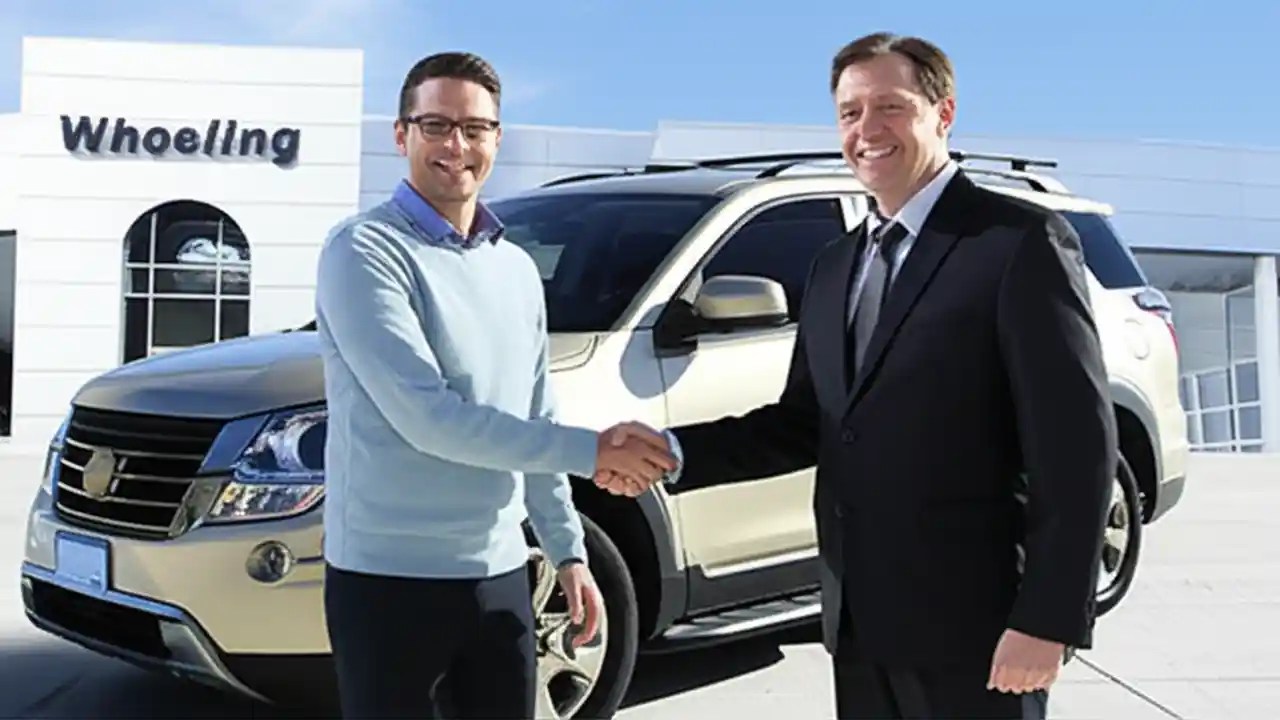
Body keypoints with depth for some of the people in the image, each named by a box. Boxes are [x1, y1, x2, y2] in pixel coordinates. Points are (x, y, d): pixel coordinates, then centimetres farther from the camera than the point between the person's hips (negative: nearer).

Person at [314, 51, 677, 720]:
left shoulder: (518, 269, 11)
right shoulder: (364, 251, -11)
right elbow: (423, 416, -21)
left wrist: (568, 551, 14)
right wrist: (592, 450, -19)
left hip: (500, 575, 6)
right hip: (388, 576, -6)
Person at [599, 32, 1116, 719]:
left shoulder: (1020, 242, -9)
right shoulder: (834, 264, 14)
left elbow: (1077, 444, -14)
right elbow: (807, 422, 12)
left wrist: (1046, 620, -18)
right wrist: (671, 451, -2)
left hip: (972, 623, -6)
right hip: (861, 622, 7)